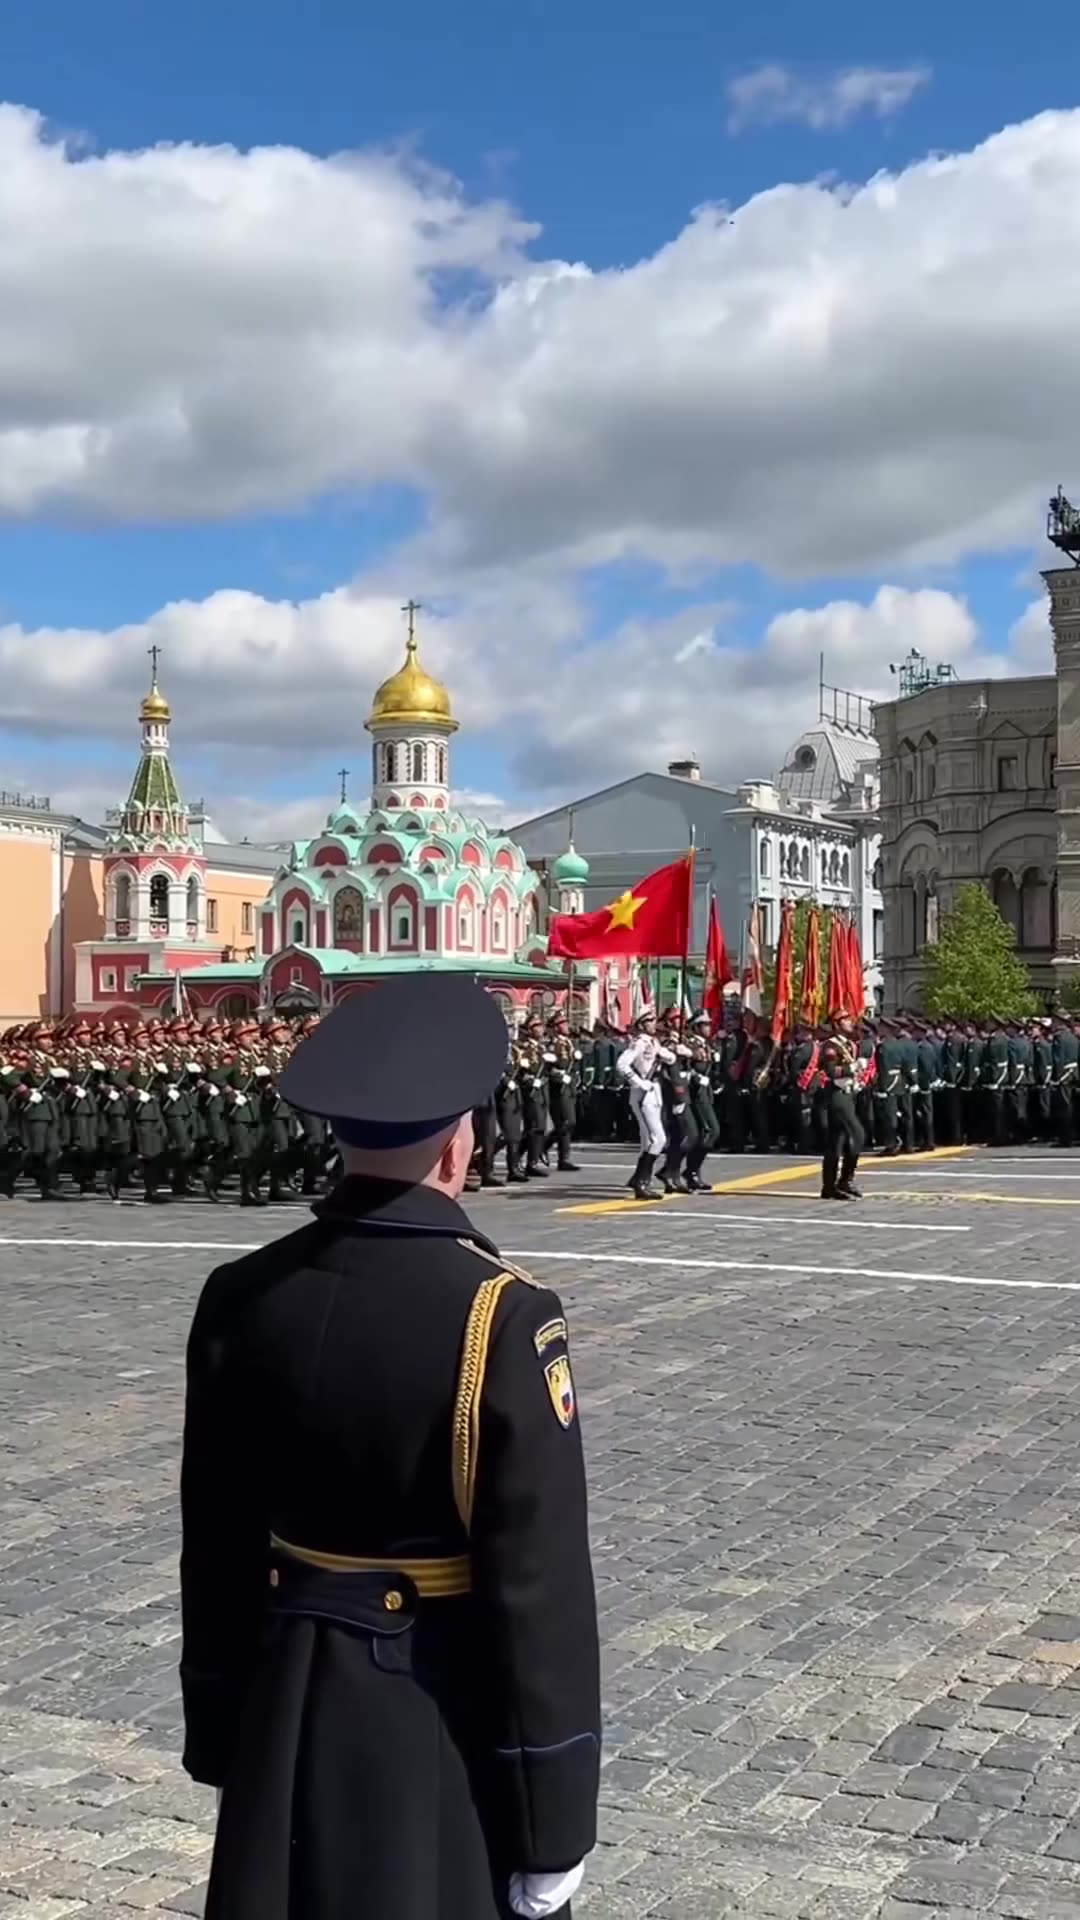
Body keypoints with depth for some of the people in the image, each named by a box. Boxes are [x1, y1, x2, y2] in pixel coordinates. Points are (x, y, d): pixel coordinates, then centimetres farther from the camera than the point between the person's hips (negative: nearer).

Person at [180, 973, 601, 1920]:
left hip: (292, 1708, 5)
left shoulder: (243, 1298, -6)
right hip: (445, 1713, -4)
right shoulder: (501, 1317, -21)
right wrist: (553, 1818, -10)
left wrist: (219, 1733, 15)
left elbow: (215, 1546, 3)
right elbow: (539, 1586, -19)